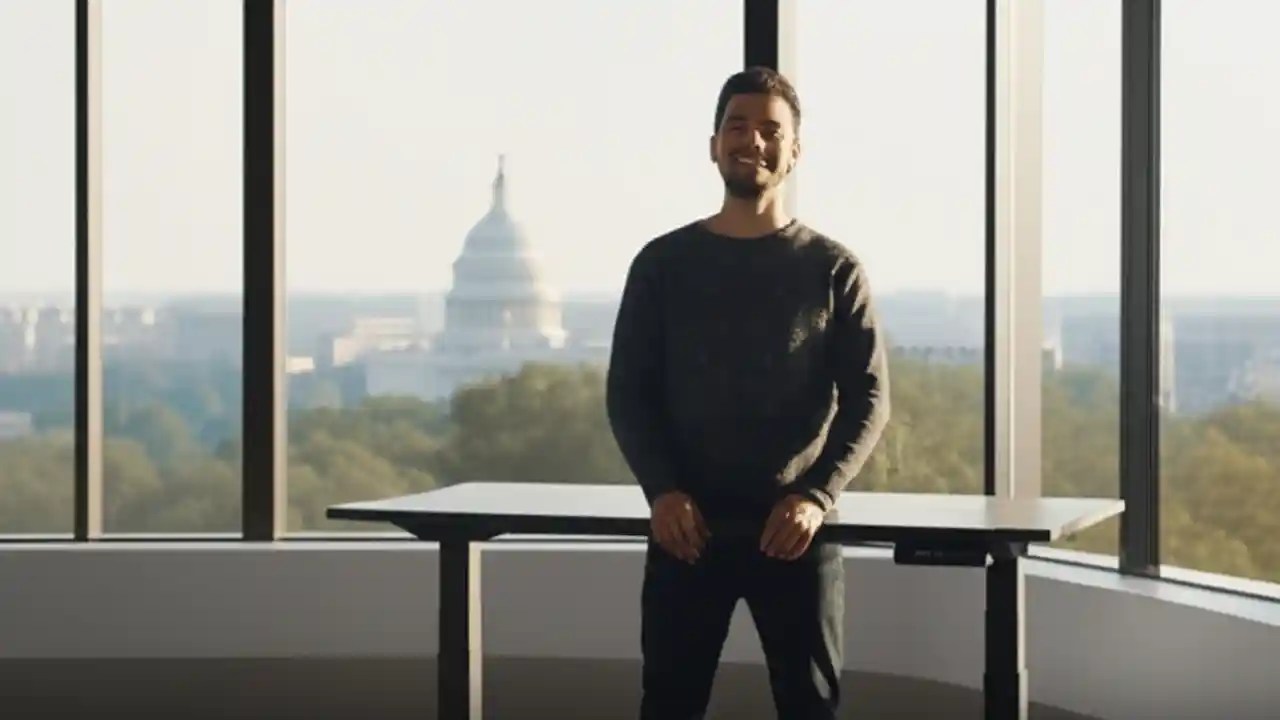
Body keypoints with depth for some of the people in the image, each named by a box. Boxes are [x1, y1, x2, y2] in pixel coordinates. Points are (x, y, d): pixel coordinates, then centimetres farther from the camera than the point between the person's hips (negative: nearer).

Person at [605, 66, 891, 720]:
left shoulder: (832, 269, 4)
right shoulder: (663, 264, 5)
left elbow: (869, 397, 1)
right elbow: (627, 392, 5)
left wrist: (817, 496, -14)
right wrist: (660, 490, -12)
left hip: (794, 528, 0)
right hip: (687, 526, 1)